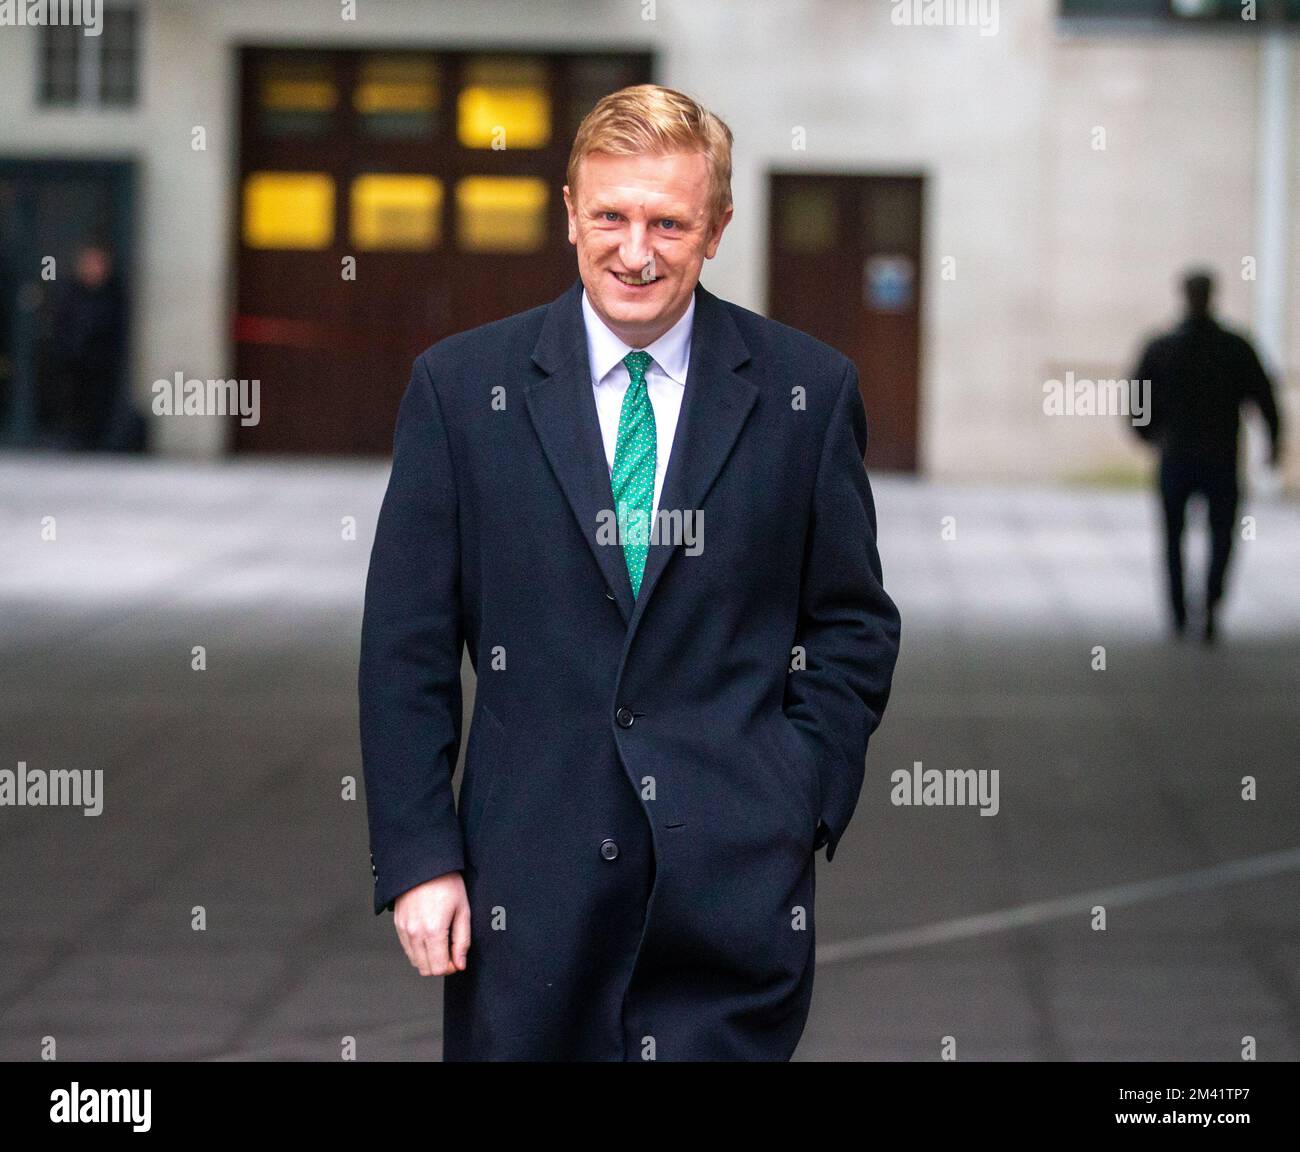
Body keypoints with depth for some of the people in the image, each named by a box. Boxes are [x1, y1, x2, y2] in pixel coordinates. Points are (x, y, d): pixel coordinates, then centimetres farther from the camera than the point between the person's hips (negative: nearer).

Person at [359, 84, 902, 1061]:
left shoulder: (808, 390, 5)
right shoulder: (461, 386, 4)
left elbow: (853, 624, 10)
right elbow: (405, 644, 3)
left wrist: (806, 804, 0)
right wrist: (416, 858, -3)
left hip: (736, 875, 0)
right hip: (527, 880, 0)